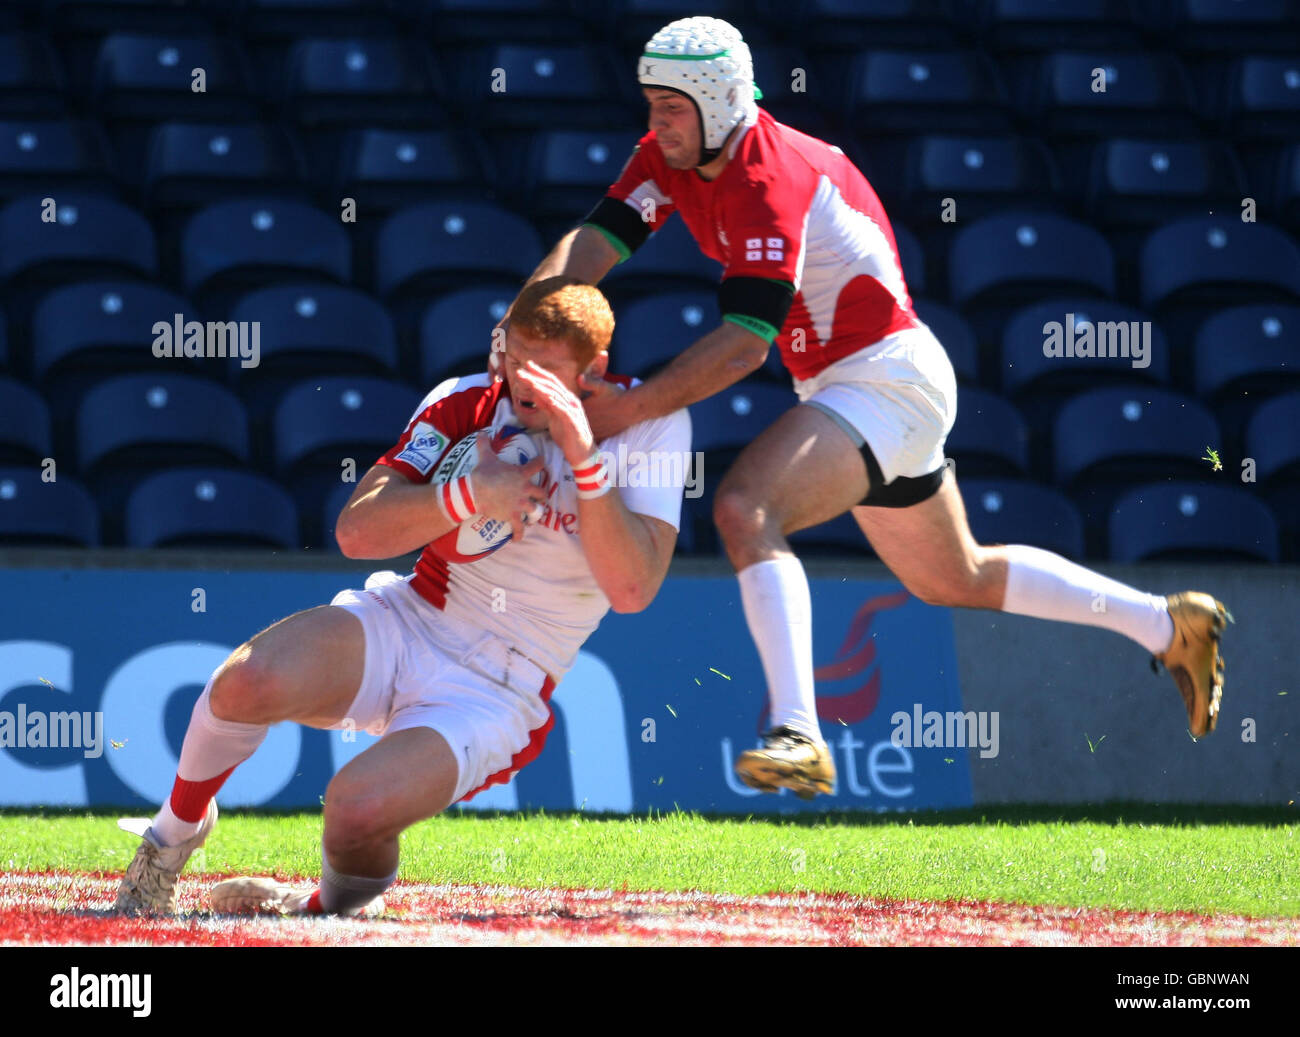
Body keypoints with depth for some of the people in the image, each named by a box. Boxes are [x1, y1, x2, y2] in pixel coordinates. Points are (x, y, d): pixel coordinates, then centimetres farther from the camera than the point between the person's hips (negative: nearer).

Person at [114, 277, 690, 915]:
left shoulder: (651, 425, -6)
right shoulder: (465, 404, 0)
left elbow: (631, 590, -17)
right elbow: (356, 531, -7)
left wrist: (584, 458, -25)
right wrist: (469, 495, -20)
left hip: (495, 691, -3)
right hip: (405, 624, 3)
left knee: (359, 807, -31)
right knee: (246, 683, -28)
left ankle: (338, 903, 6)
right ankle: (176, 831, 2)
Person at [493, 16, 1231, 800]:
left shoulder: (767, 180, -25)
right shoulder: (669, 158, 2)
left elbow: (745, 345, -31)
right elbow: (592, 245, -6)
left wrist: (628, 410, -36)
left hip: (888, 377, -10)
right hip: (848, 384, 10)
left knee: (745, 508, -31)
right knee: (957, 581, 23)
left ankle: (799, 736, -41)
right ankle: (1169, 625, 39)